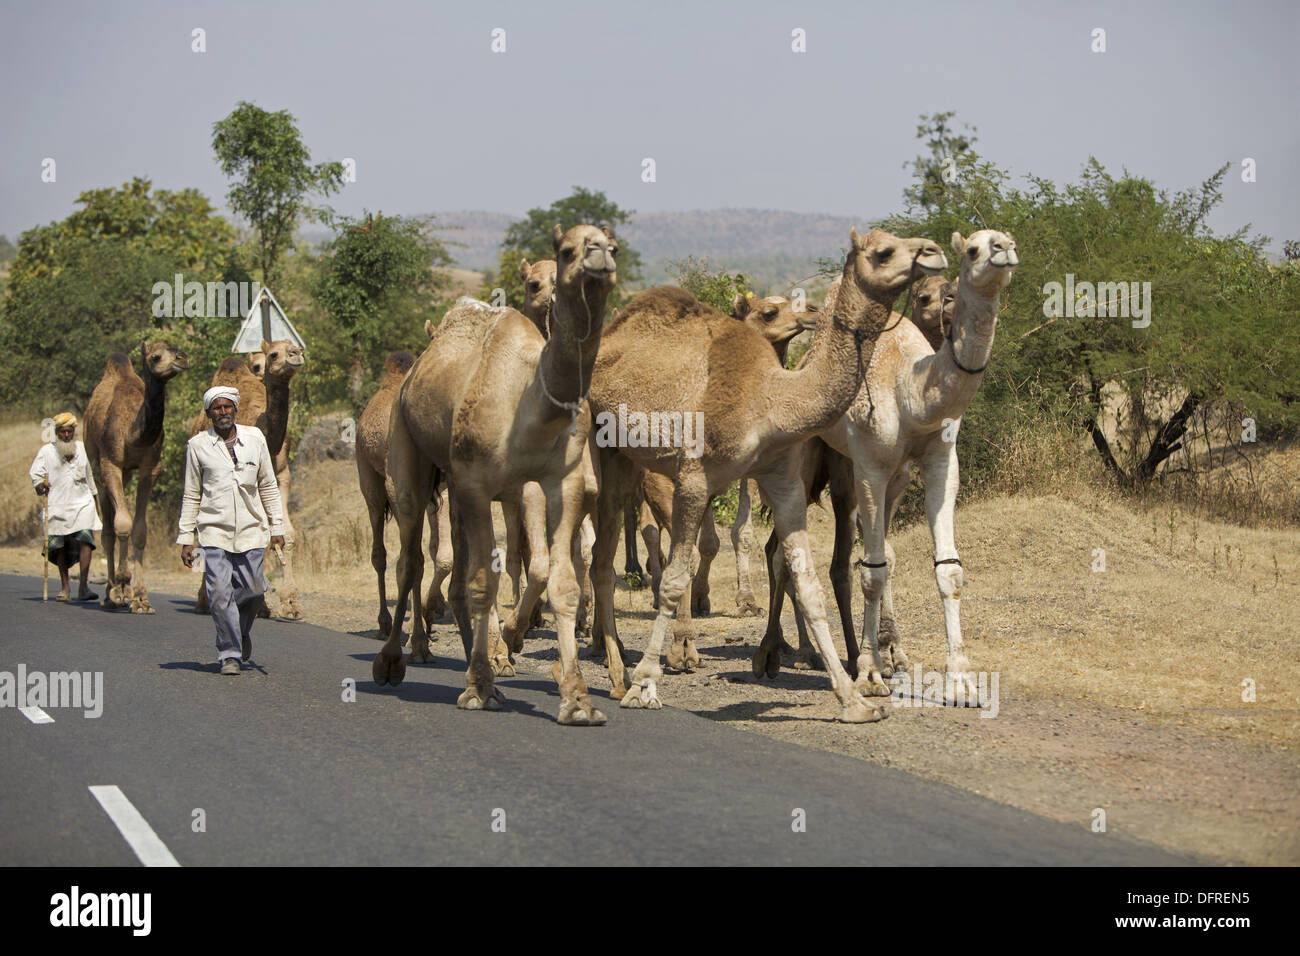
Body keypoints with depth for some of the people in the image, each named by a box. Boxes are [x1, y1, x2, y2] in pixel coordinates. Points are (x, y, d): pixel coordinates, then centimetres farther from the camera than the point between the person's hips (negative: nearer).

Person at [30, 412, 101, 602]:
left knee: (85, 539, -16)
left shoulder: (82, 449, 15)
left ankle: (84, 586, -21)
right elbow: (35, 473, -1)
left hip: (82, 502, 1)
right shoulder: (47, 451, 7)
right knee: (59, 545, 1)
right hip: (57, 504, -1)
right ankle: (65, 586, 14)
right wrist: (40, 485, -23)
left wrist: (96, 499, 28)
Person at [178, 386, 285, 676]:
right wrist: (186, 538, 3)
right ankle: (229, 654, -1)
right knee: (220, 592, -10)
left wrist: (276, 527, 8)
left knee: (252, 589, 0)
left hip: (251, 531, 2)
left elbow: (268, 487, 13)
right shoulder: (197, 446, 3)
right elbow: (191, 496, 7)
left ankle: (243, 631, 30)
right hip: (214, 532, -2)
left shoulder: (254, 439, 7)